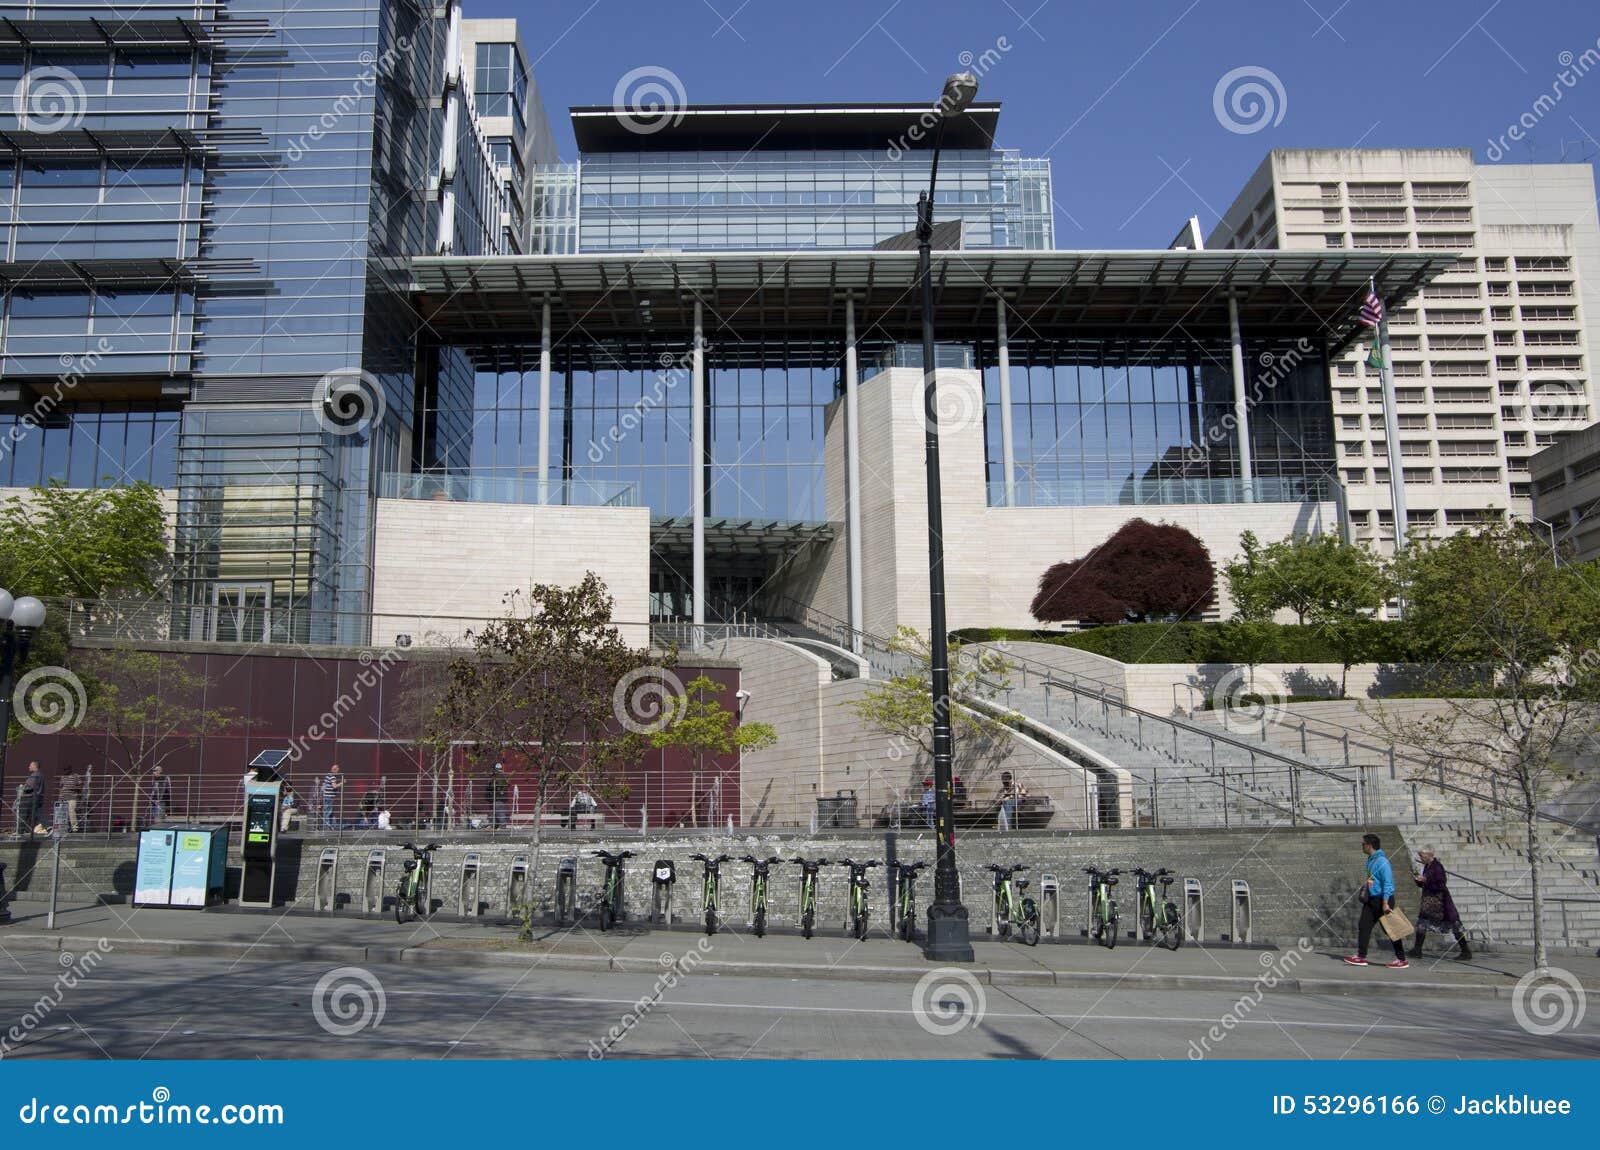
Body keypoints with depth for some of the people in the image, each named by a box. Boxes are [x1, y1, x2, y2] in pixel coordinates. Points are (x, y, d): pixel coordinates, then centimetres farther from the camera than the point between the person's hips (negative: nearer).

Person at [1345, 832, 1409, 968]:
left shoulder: (1382, 861, -17)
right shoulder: (1371, 860, 12)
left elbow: (1388, 883, -21)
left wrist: (1385, 903, -24)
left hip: (1382, 899, -9)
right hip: (1371, 900, 9)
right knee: (1364, 927, 4)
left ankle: (1402, 960, 8)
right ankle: (1361, 956, 6)